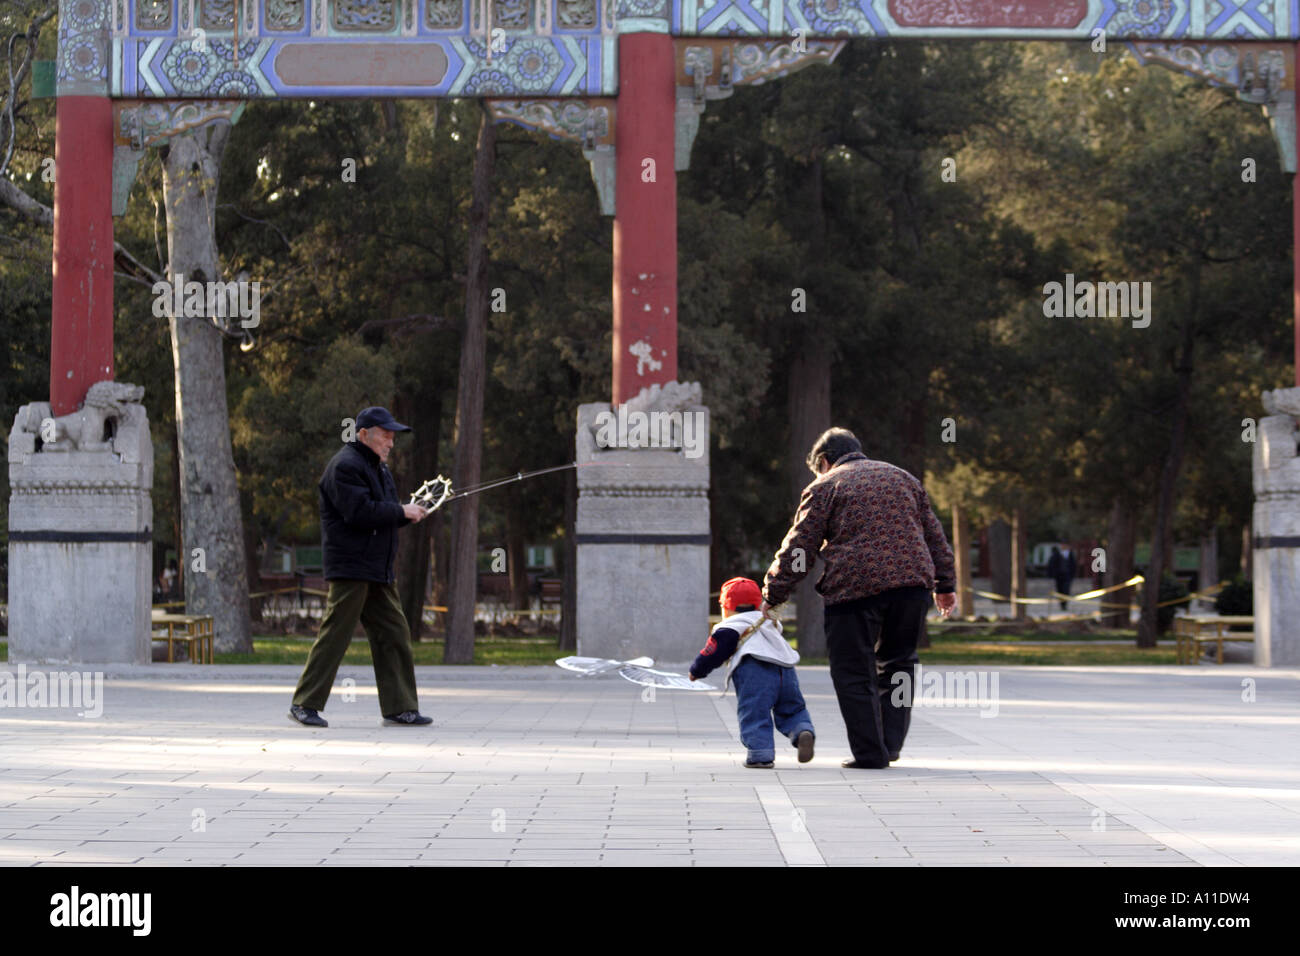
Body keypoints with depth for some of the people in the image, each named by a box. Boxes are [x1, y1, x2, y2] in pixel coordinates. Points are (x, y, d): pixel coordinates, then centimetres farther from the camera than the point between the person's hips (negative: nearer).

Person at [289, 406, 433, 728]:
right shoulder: (346, 466, -11)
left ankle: (399, 707, 9)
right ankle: (305, 704, -2)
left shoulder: (379, 467, 21)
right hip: (350, 567, -10)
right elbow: (360, 512, -22)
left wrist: (409, 514, 3)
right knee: (335, 634, -8)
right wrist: (402, 512, -14)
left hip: (378, 570, 10)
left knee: (394, 634, 6)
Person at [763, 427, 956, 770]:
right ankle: (891, 743, 13)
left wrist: (772, 596, 8)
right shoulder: (902, 478, 22)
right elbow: (933, 535, 22)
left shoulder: (825, 488, 7)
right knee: (897, 662, 19)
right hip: (913, 584, 5)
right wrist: (945, 584, 25)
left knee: (854, 673, 4)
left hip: (855, 587, -5)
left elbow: (799, 547, 3)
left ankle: (870, 753, 2)